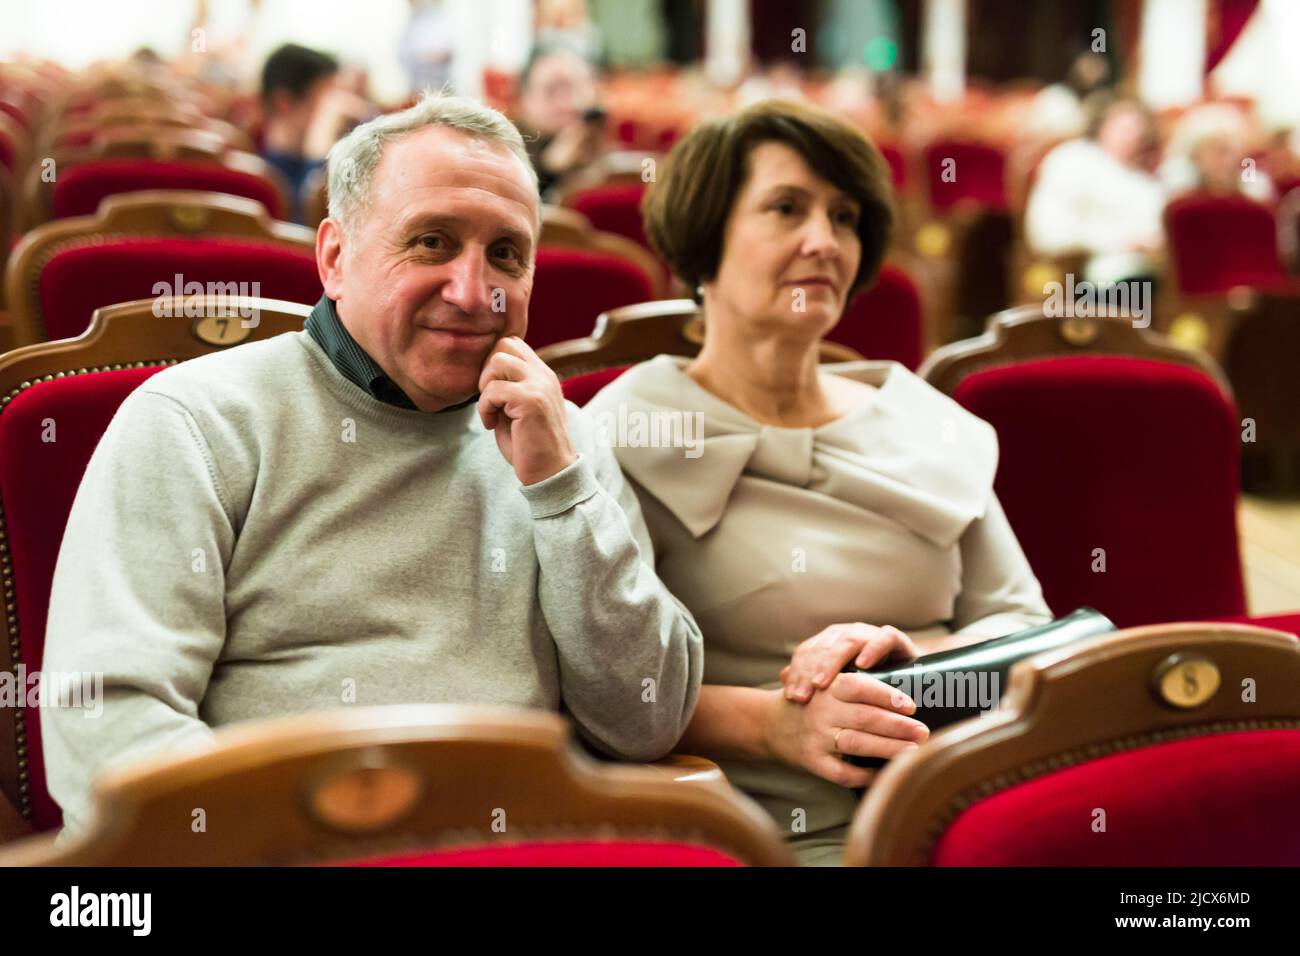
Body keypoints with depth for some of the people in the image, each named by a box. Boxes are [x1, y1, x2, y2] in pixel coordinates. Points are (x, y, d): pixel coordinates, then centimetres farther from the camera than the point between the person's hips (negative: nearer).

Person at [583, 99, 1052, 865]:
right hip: (773, 832, -5)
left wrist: (908, 655, -9)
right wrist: (772, 725, -23)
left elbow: (1022, 624, 12)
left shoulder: (929, 425, 17)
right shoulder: (628, 435, 1)